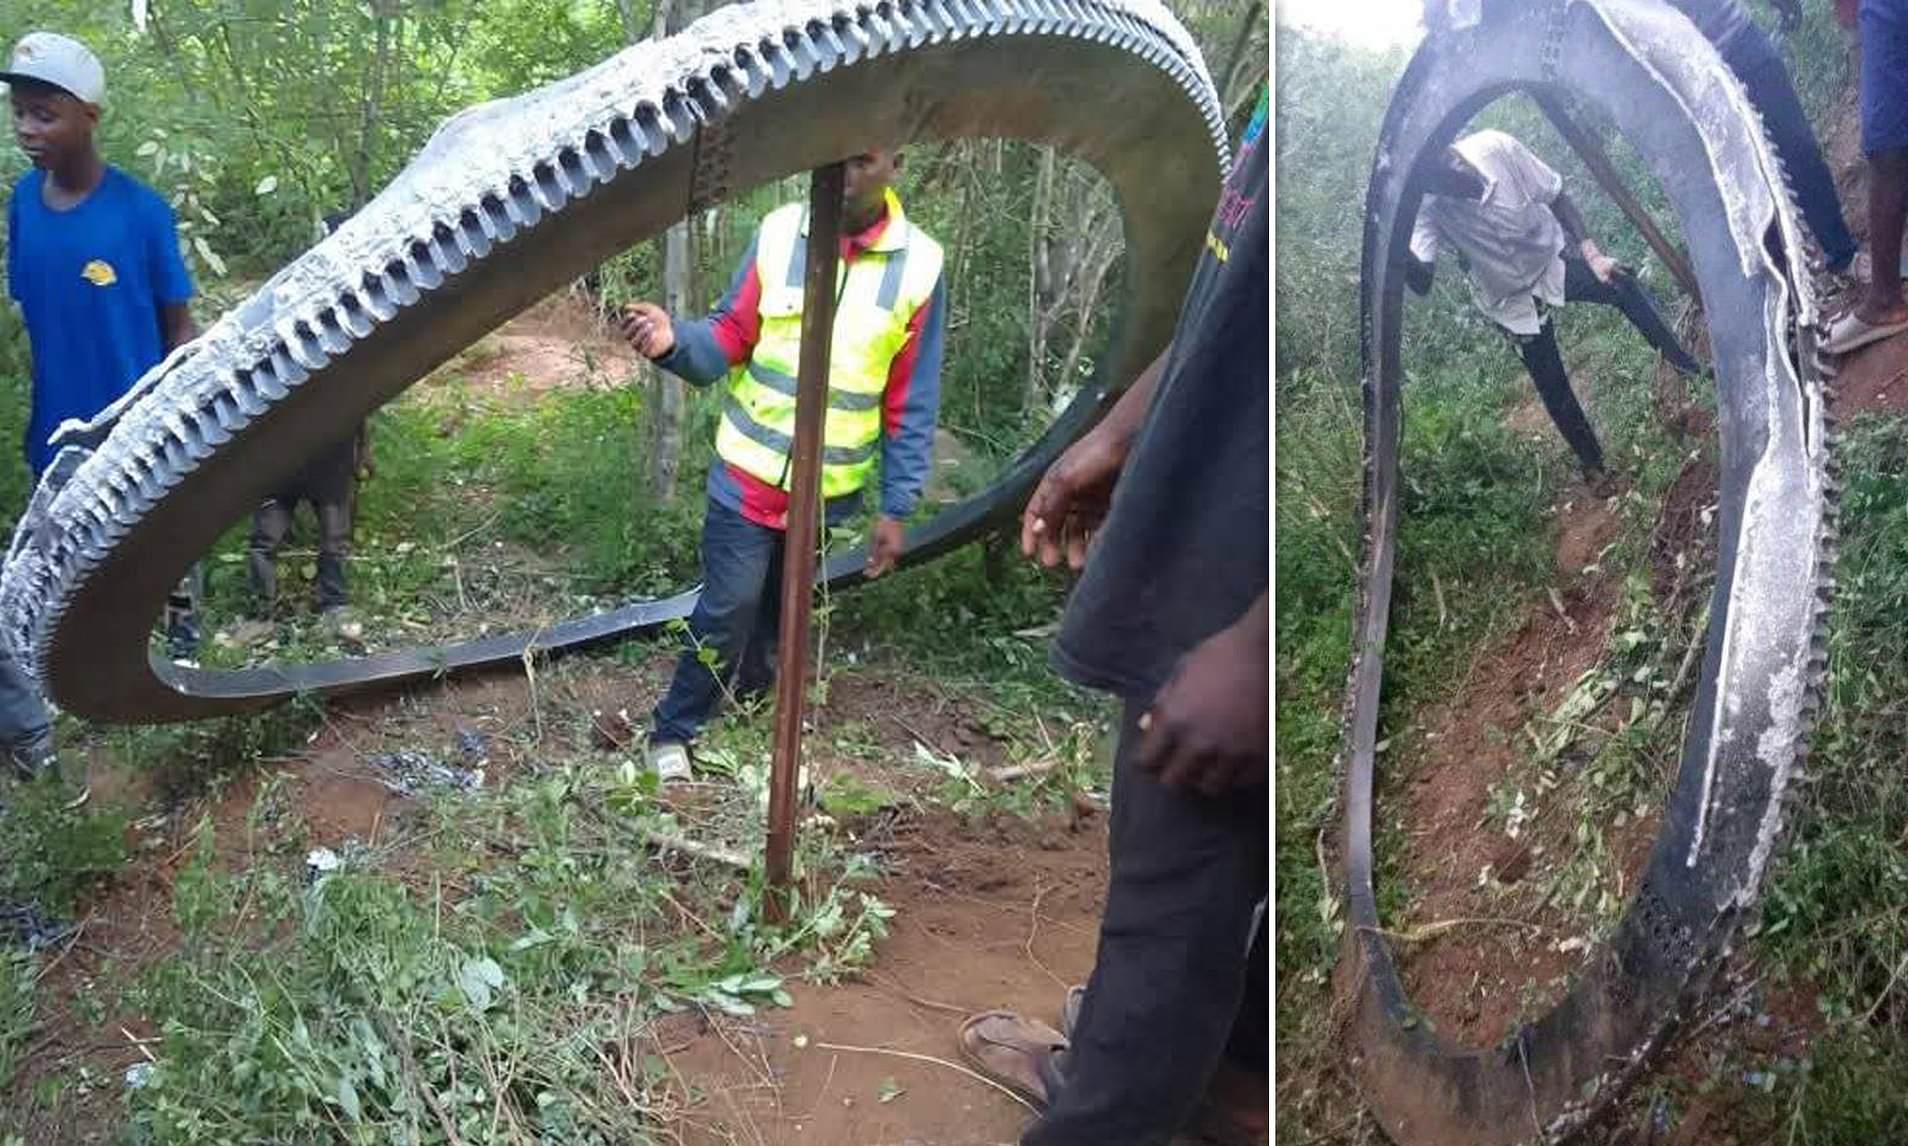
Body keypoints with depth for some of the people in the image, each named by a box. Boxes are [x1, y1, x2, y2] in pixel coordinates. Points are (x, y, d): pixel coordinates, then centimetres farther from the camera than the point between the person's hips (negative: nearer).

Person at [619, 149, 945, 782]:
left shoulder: (919, 266, -6)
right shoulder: (779, 233, -7)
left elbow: (910, 404, -2)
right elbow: (731, 338, -2)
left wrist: (896, 508, -2)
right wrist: (676, 342, -25)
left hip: (830, 490, 1)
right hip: (748, 474, -1)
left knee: (778, 610, 17)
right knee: (726, 610, -2)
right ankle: (672, 731, 16)